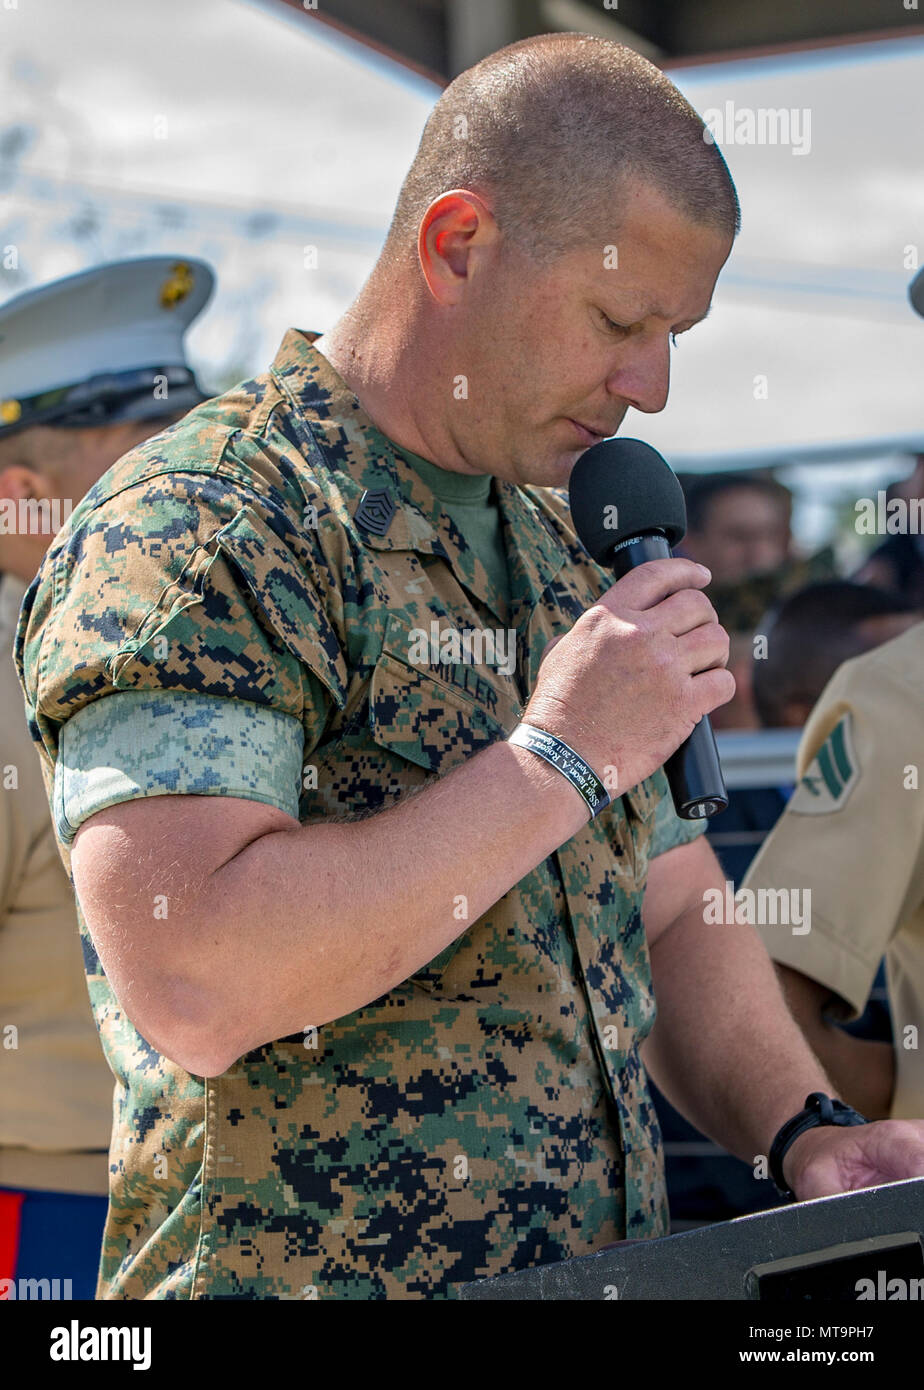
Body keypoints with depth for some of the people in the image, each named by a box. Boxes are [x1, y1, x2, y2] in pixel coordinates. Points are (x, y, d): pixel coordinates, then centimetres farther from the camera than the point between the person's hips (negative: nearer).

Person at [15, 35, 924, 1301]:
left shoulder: (564, 553, 14)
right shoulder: (189, 530, -11)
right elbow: (192, 985, -22)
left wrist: (808, 1134, 1)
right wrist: (559, 761, -16)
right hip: (302, 1272, -6)